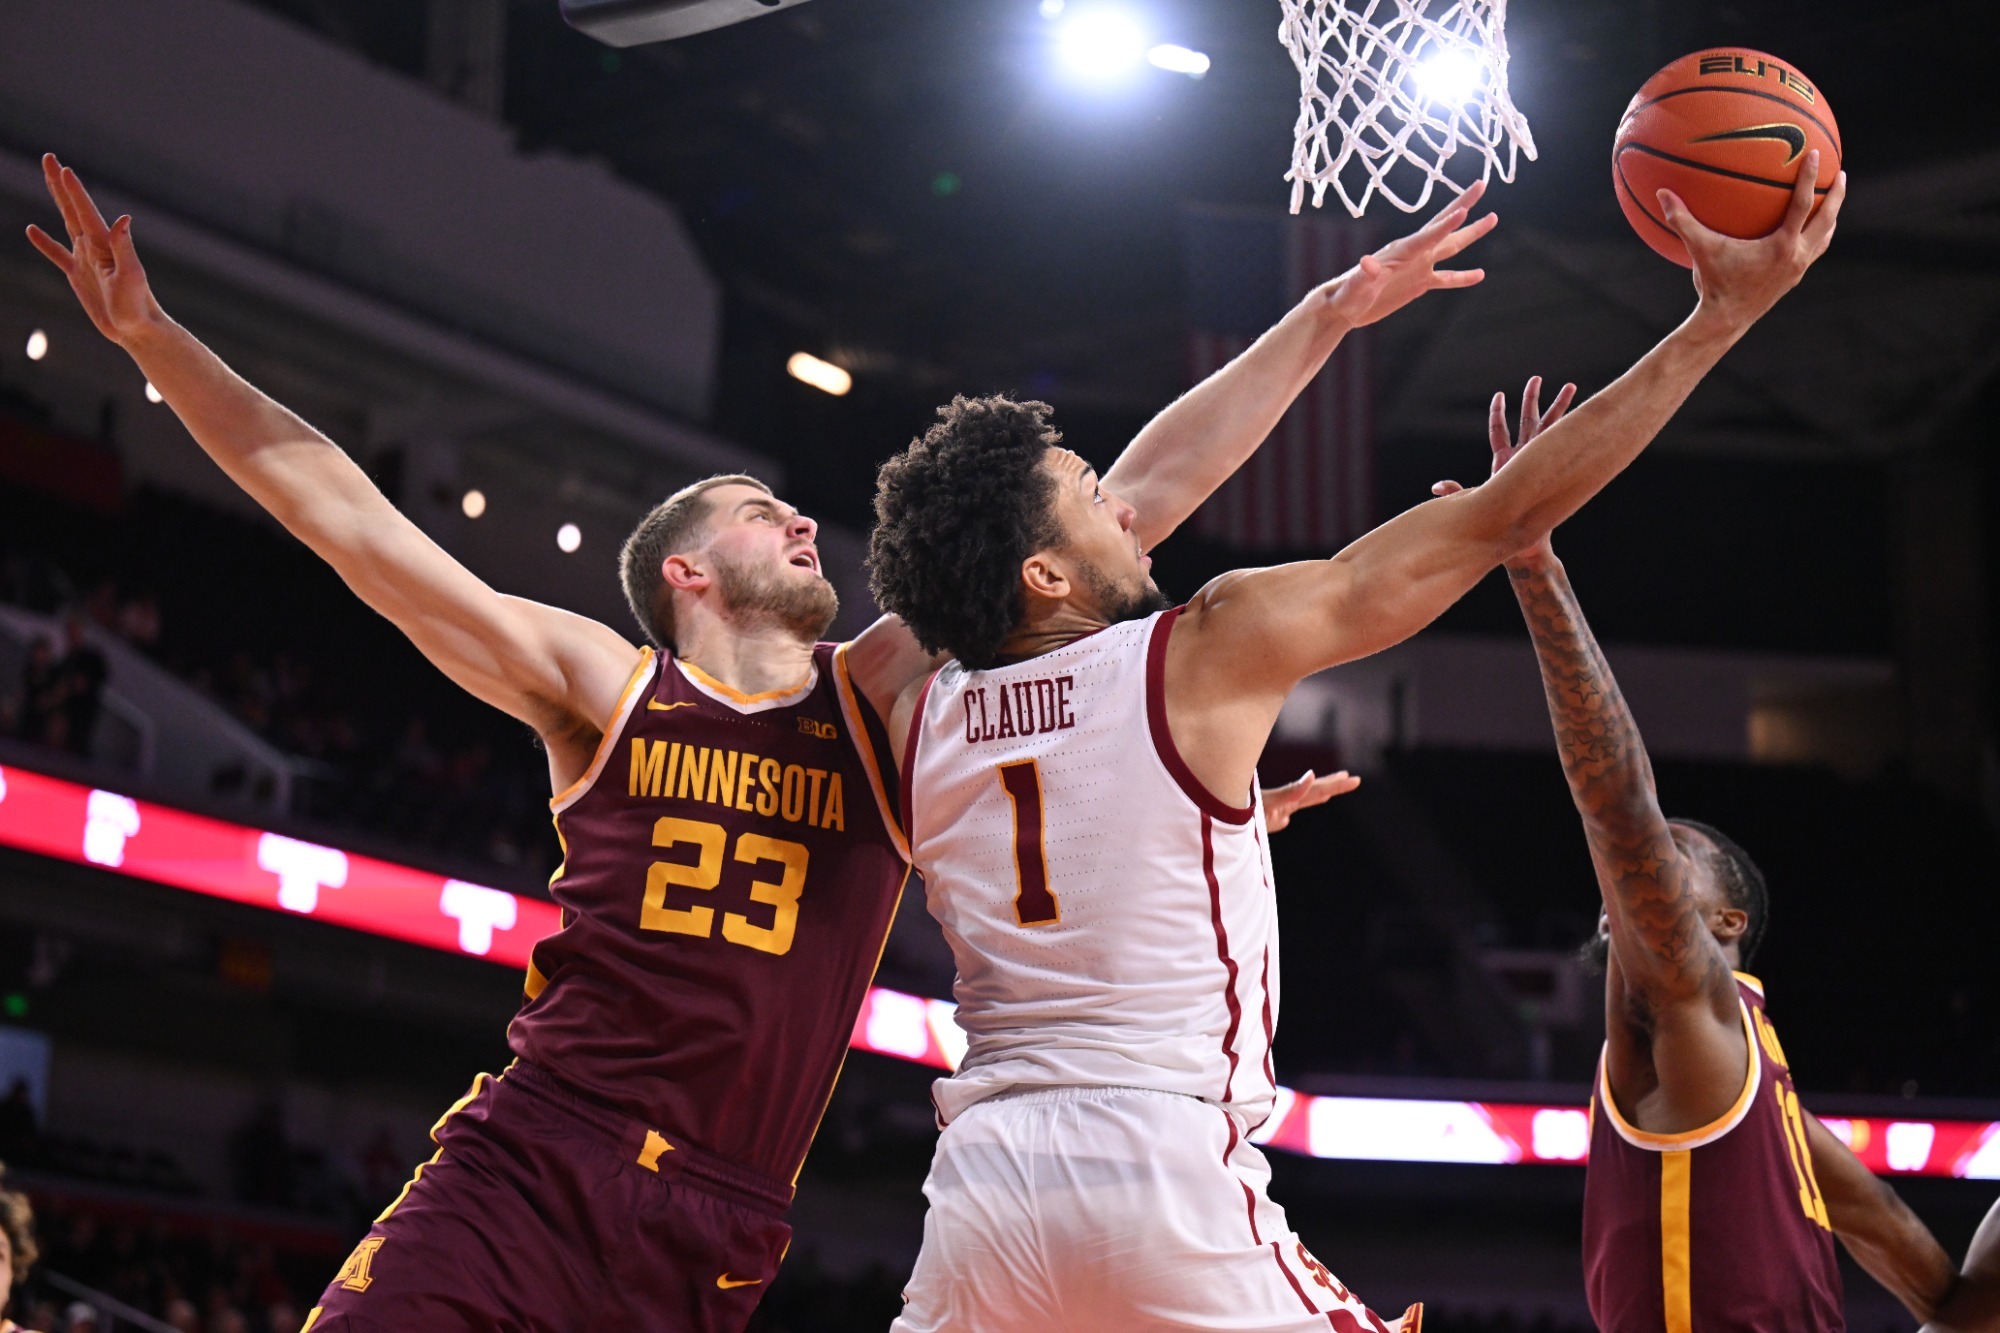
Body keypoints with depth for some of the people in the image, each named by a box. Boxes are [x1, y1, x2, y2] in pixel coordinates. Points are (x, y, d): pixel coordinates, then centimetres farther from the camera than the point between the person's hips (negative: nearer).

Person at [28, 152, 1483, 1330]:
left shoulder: (890, 691, 12)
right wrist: (154, 337, -2)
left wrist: (1329, 314, 10)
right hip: (516, 1184, -2)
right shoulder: (601, 686, 7)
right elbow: (350, 517, 3)